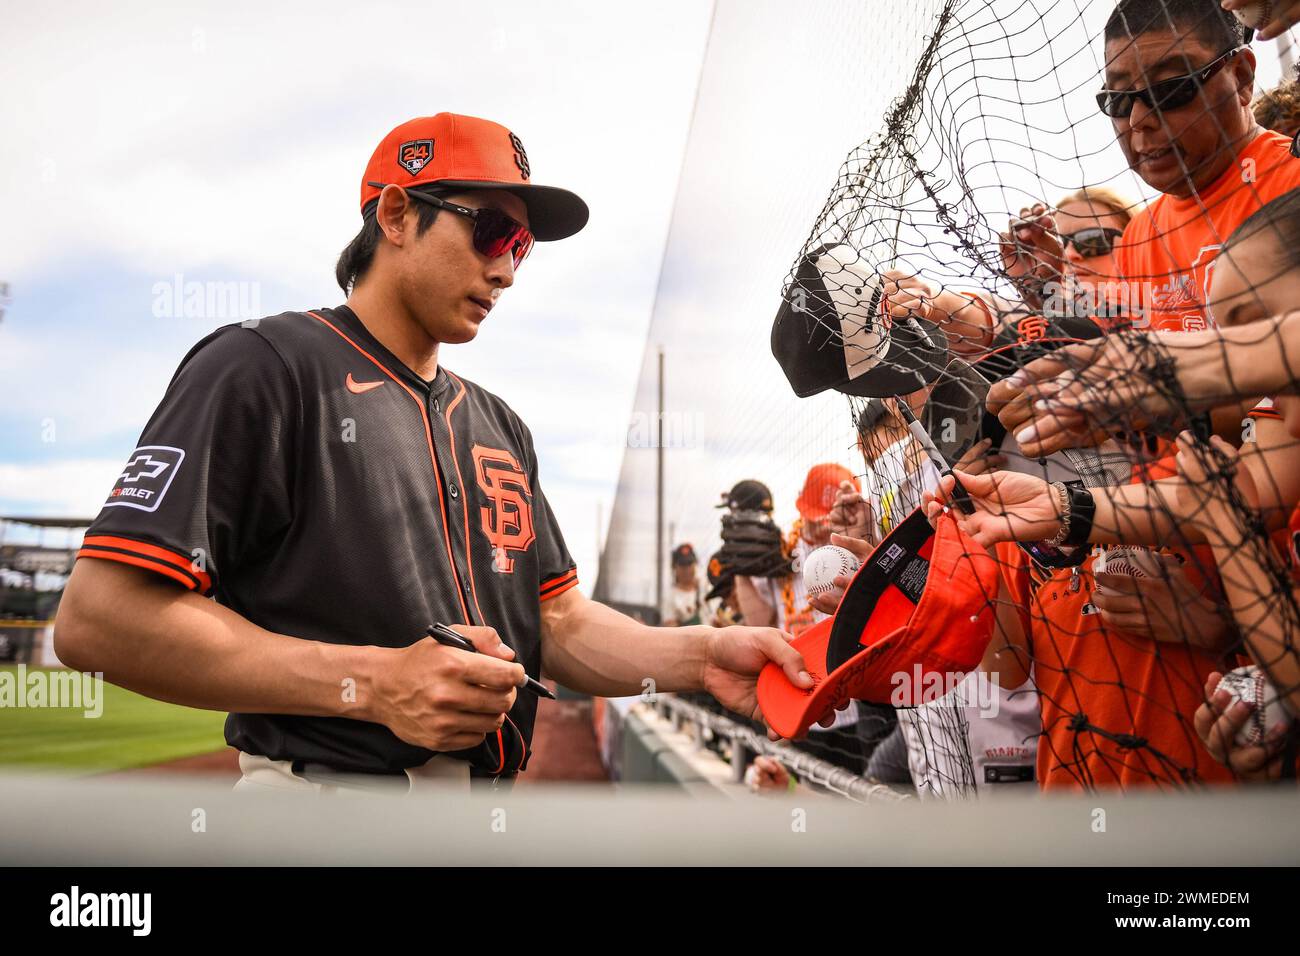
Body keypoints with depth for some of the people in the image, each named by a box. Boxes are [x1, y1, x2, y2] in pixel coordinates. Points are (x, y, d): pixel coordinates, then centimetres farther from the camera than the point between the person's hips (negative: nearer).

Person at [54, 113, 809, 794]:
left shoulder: (499, 425, 14)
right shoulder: (263, 367, -8)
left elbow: (559, 622, 10)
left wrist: (700, 656, -8)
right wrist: (370, 683, -22)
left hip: (499, 787, 7)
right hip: (323, 778, -6)